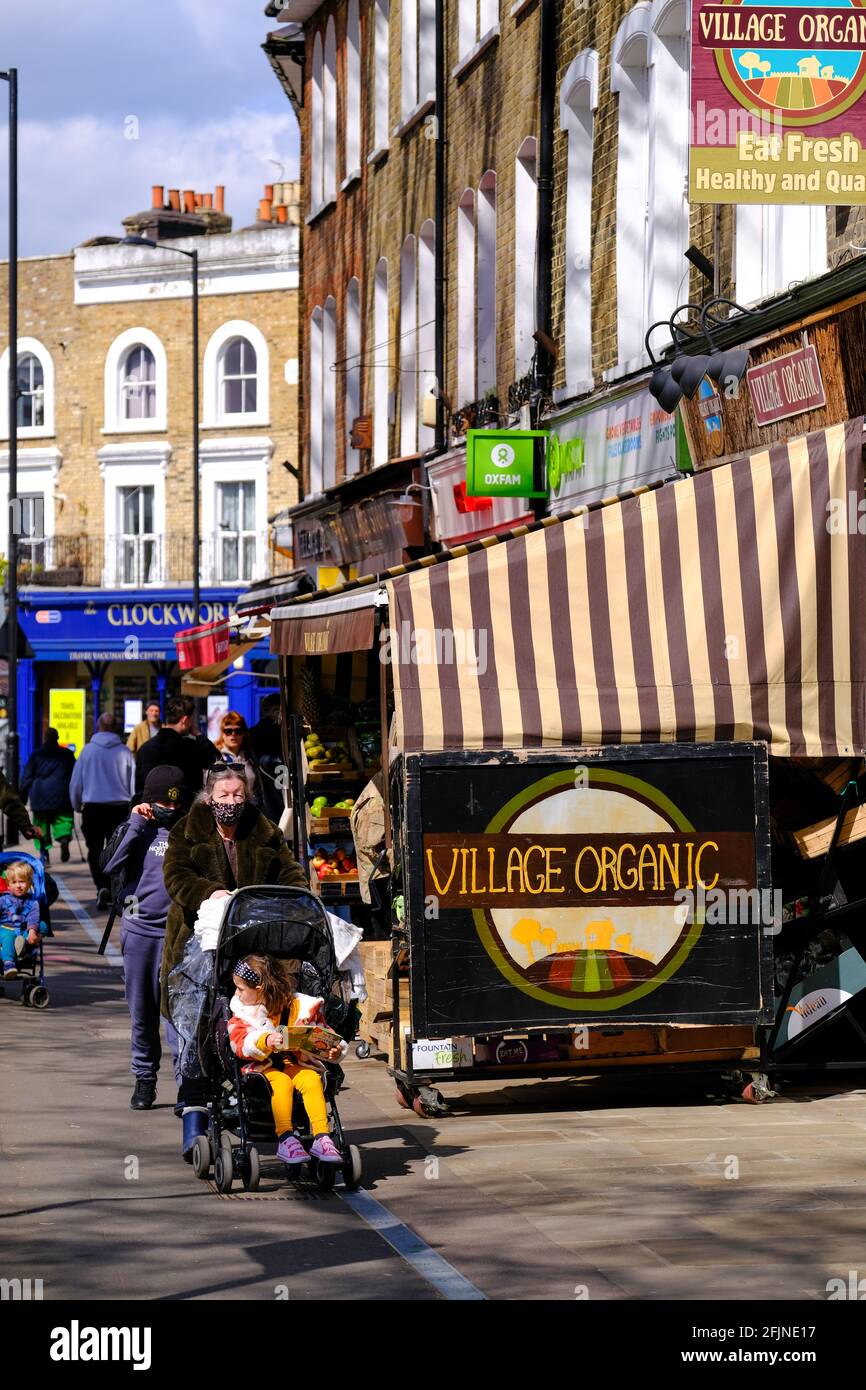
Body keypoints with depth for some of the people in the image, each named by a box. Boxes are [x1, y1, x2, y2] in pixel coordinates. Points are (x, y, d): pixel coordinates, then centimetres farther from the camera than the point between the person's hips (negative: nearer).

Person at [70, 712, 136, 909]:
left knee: (95, 851, 7)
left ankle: (101, 886, -13)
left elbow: (75, 782, 3)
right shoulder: (125, 752, -2)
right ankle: (113, 891, 11)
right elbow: (134, 782, 3)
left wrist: (77, 805, 19)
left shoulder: (88, 750, -2)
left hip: (93, 808, -1)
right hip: (120, 808, 1)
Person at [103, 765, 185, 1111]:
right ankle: (144, 1078, 21)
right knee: (141, 1009, 9)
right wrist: (136, 823, -9)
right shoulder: (137, 827, 6)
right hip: (138, 928, 2)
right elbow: (110, 864, -10)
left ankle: (185, 1081, -7)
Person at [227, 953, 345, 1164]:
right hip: (263, 1066, -1)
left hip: (296, 1063, 1)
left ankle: (322, 1137, -33)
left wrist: (333, 1050, -13)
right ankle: (285, 1139, -38)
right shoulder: (242, 1013, 2)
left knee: (312, 1080, -29)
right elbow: (240, 1044, -15)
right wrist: (264, 1041, -33)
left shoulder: (300, 1006, 1)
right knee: (282, 1082, -33)